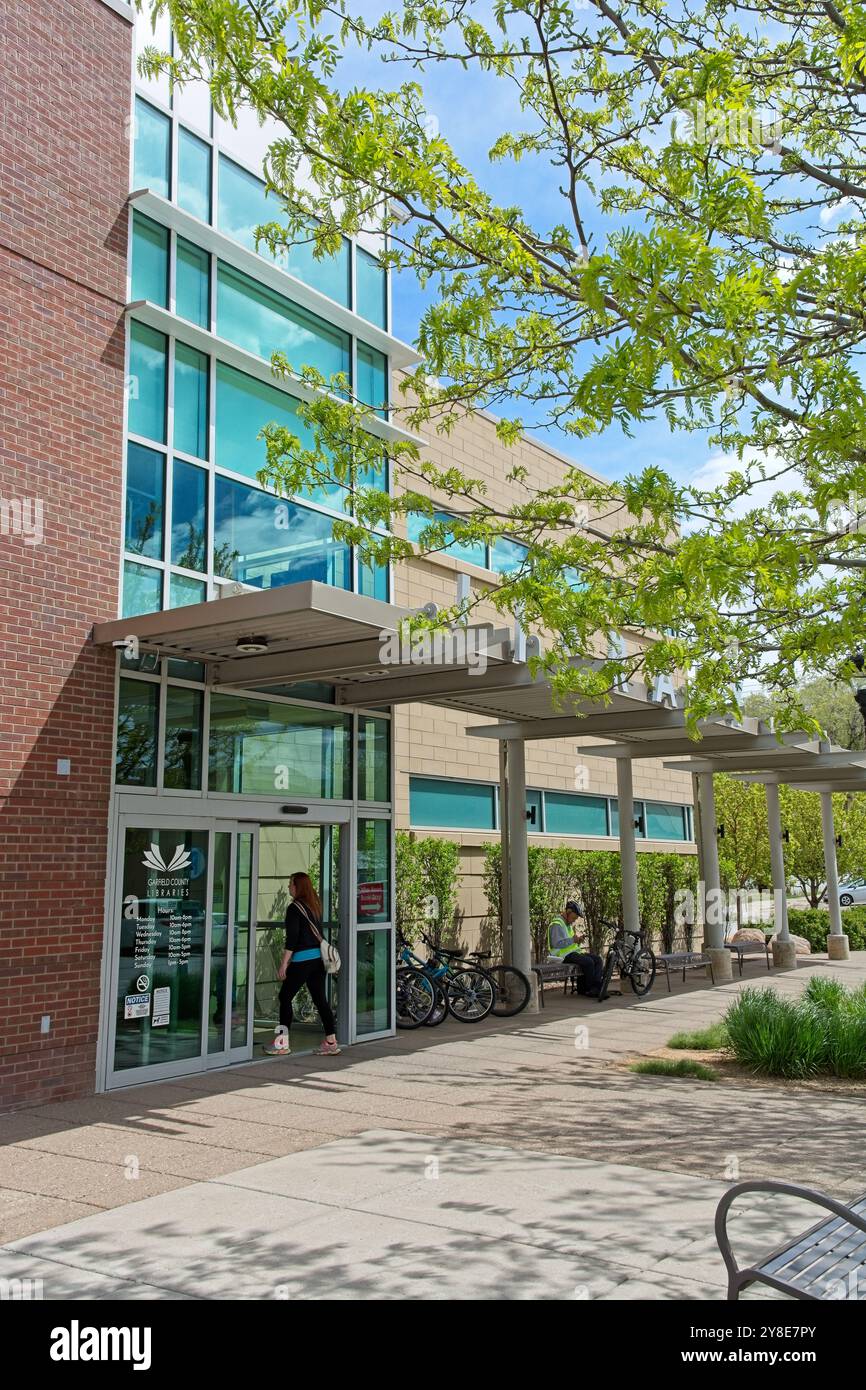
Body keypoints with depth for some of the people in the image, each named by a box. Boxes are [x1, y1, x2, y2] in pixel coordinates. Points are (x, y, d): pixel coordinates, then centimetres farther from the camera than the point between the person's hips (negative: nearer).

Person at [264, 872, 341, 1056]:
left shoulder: (294, 908, -10)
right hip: (319, 957, 7)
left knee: (285, 997, 3)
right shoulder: (315, 906, 13)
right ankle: (331, 1042, 8)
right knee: (320, 999, 8)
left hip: (302, 959, -7)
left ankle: (282, 1043, 3)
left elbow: (291, 939, -14)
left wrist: (284, 964, -12)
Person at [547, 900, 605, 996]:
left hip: (574, 952, 10)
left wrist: (578, 940, 7)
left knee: (598, 960, -5)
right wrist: (572, 940, -20)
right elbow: (556, 944, -23)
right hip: (564, 955, -10)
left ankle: (596, 986, -13)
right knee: (588, 962, -28)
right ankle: (589, 988, -15)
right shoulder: (557, 924, -11)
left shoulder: (569, 925, 22)